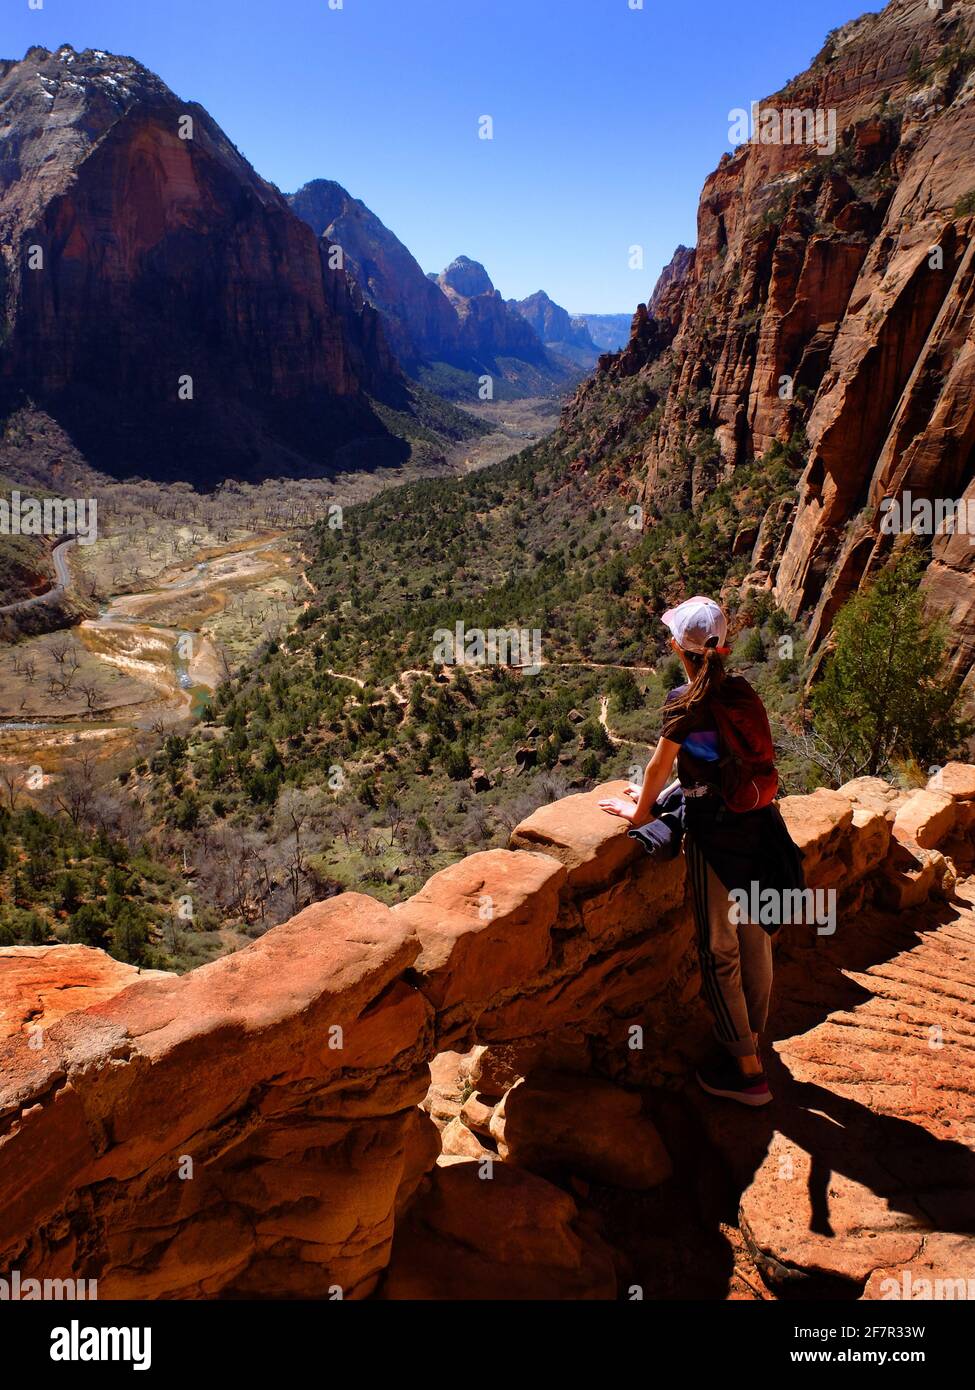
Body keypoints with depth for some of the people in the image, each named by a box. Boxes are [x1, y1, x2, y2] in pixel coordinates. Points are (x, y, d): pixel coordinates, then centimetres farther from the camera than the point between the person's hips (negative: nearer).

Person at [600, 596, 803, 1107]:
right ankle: (752, 1040, 37)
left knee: (719, 950, 5)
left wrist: (639, 811, 11)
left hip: (716, 834, -7)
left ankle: (746, 1069, 13)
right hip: (760, 826, 7)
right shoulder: (742, 693, 5)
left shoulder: (688, 703, -16)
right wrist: (663, 793, 29)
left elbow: (659, 767, -7)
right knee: (755, 937, 18)